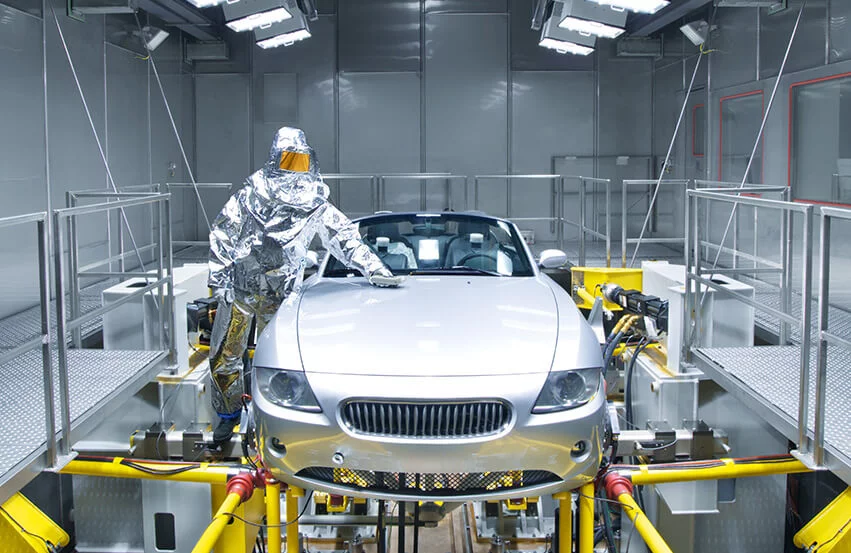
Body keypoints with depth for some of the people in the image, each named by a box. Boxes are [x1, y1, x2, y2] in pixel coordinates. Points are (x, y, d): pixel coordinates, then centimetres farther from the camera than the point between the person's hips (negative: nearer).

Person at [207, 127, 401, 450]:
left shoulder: (315, 205, 3)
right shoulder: (252, 194, -2)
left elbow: (345, 237, 7)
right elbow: (221, 233, 0)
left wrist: (373, 268, -2)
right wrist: (219, 279, -5)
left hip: (280, 293, 0)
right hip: (239, 287, 0)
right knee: (224, 354, 4)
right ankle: (228, 416, 21)